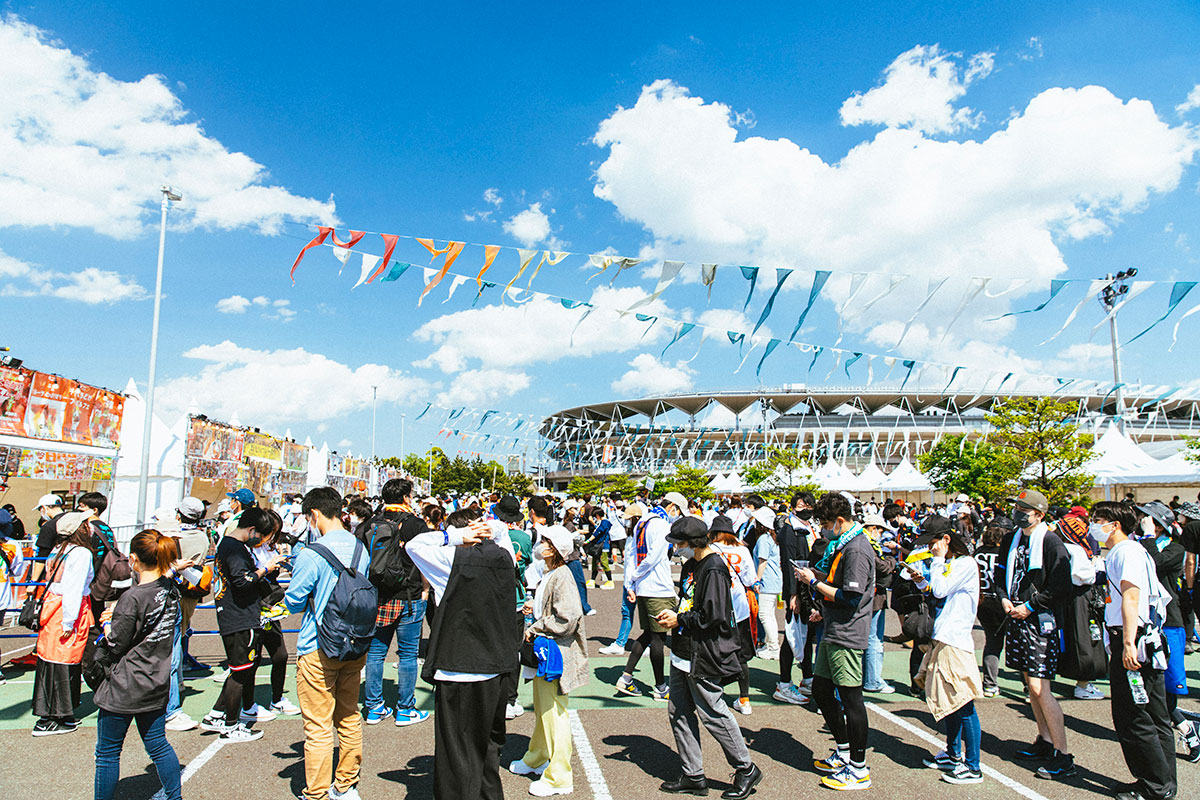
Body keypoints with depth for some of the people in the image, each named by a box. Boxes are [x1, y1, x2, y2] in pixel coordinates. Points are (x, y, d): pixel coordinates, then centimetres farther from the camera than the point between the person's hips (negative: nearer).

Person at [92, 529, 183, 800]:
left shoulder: (132, 598, -23)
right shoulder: (171, 590, -1)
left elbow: (115, 645, -15)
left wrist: (108, 625, 4)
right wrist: (119, 615, 5)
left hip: (124, 689, -7)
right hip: (157, 684, 7)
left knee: (108, 752, 12)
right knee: (158, 745, 19)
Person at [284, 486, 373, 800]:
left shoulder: (311, 555, -18)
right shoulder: (361, 549, 1)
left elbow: (294, 603, -9)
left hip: (319, 650, -6)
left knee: (318, 727, 5)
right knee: (349, 718, 17)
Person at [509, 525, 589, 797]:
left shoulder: (562, 576, -19)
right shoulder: (548, 574, 11)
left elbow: (567, 618, -25)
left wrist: (535, 628, -16)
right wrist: (534, 609, 7)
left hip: (556, 653, -10)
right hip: (543, 650, 10)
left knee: (554, 712, -1)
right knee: (541, 709, 23)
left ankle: (559, 777, 10)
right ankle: (536, 759, 40)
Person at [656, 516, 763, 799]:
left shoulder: (714, 569, -19)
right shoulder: (690, 565, 10)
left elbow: (713, 616, -23)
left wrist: (679, 620, -13)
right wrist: (673, 612, 2)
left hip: (704, 655, -10)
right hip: (683, 653, 10)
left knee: (713, 714, 1)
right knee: (679, 713, 12)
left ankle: (746, 770, 20)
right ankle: (693, 776, 24)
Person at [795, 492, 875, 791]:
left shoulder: (857, 550, -18)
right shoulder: (841, 544, 13)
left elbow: (851, 598, -23)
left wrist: (815, 581, -15)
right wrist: (814, 576, 6)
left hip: (847, 636, -10)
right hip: (832, 632, 10)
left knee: (850, 698, -1)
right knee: (821, 690, 17)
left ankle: (859, 769, 11)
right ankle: (844, 752, 31)